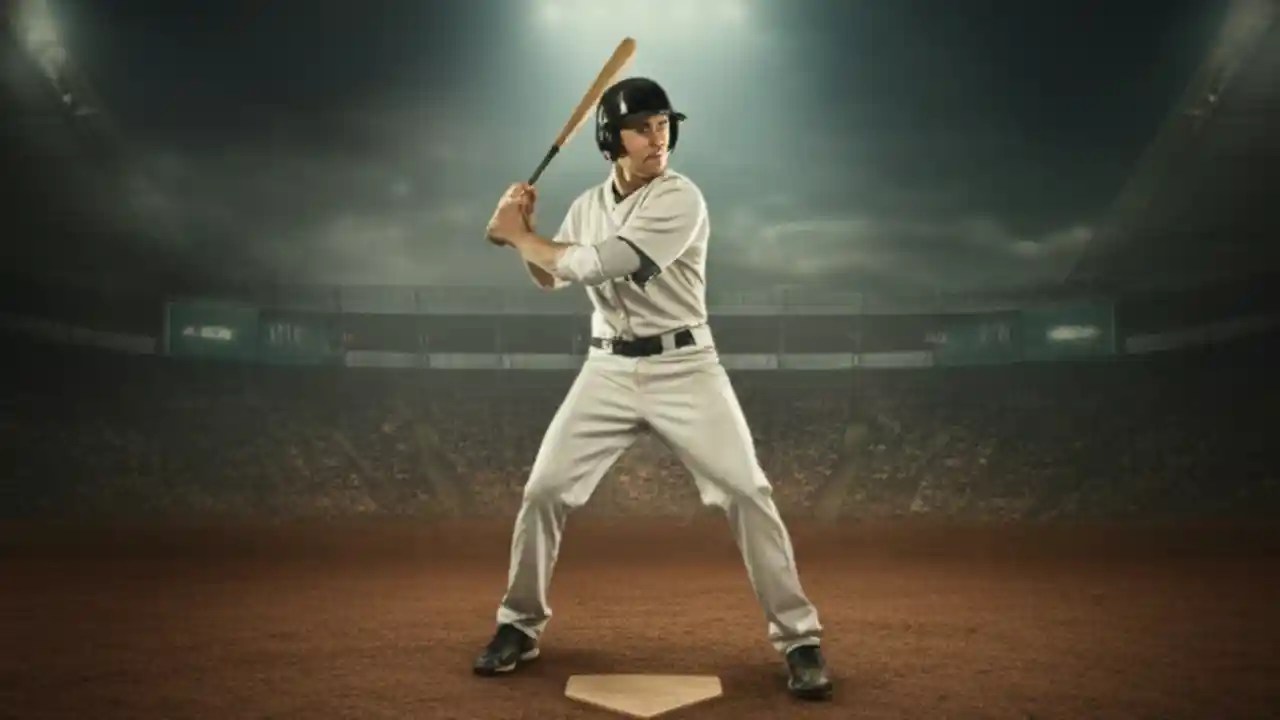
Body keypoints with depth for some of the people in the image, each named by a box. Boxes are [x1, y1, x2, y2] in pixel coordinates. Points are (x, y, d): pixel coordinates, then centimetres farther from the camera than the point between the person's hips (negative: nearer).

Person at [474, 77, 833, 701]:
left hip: (683, 367, -5)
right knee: (544, 491, 1)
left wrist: (520, 236, -11)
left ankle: (798, 637, 2)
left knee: (745, 492, -12)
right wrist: (525, 234, 2)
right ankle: (520, 625, 21)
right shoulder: (587, 205, 8)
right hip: (608, 370, 5)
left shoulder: (680, 198, -15)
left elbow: (598, 265, -22)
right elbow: (553, 278, 21)